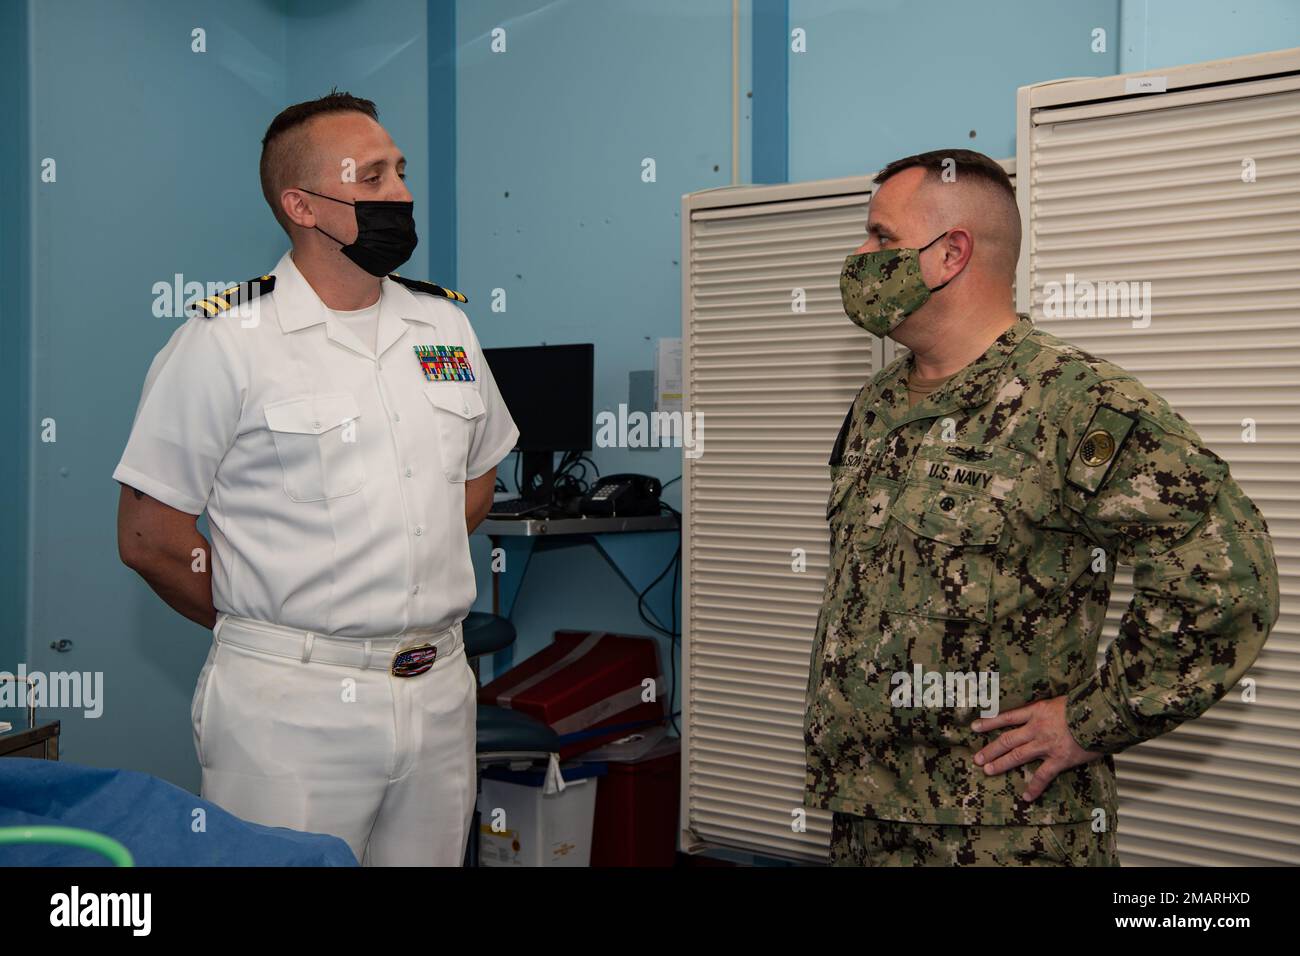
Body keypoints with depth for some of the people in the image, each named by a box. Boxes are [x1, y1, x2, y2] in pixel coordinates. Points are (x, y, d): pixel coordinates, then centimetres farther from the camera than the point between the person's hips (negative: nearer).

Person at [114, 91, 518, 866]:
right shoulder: (225, 341, -8)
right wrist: (267, 626, 0)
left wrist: (405, 595, 9)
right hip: (291, 706, -5)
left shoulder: (445, 323, 9)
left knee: (430, 859, 15)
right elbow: (149, 538, -7)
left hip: (440, 693, 5)